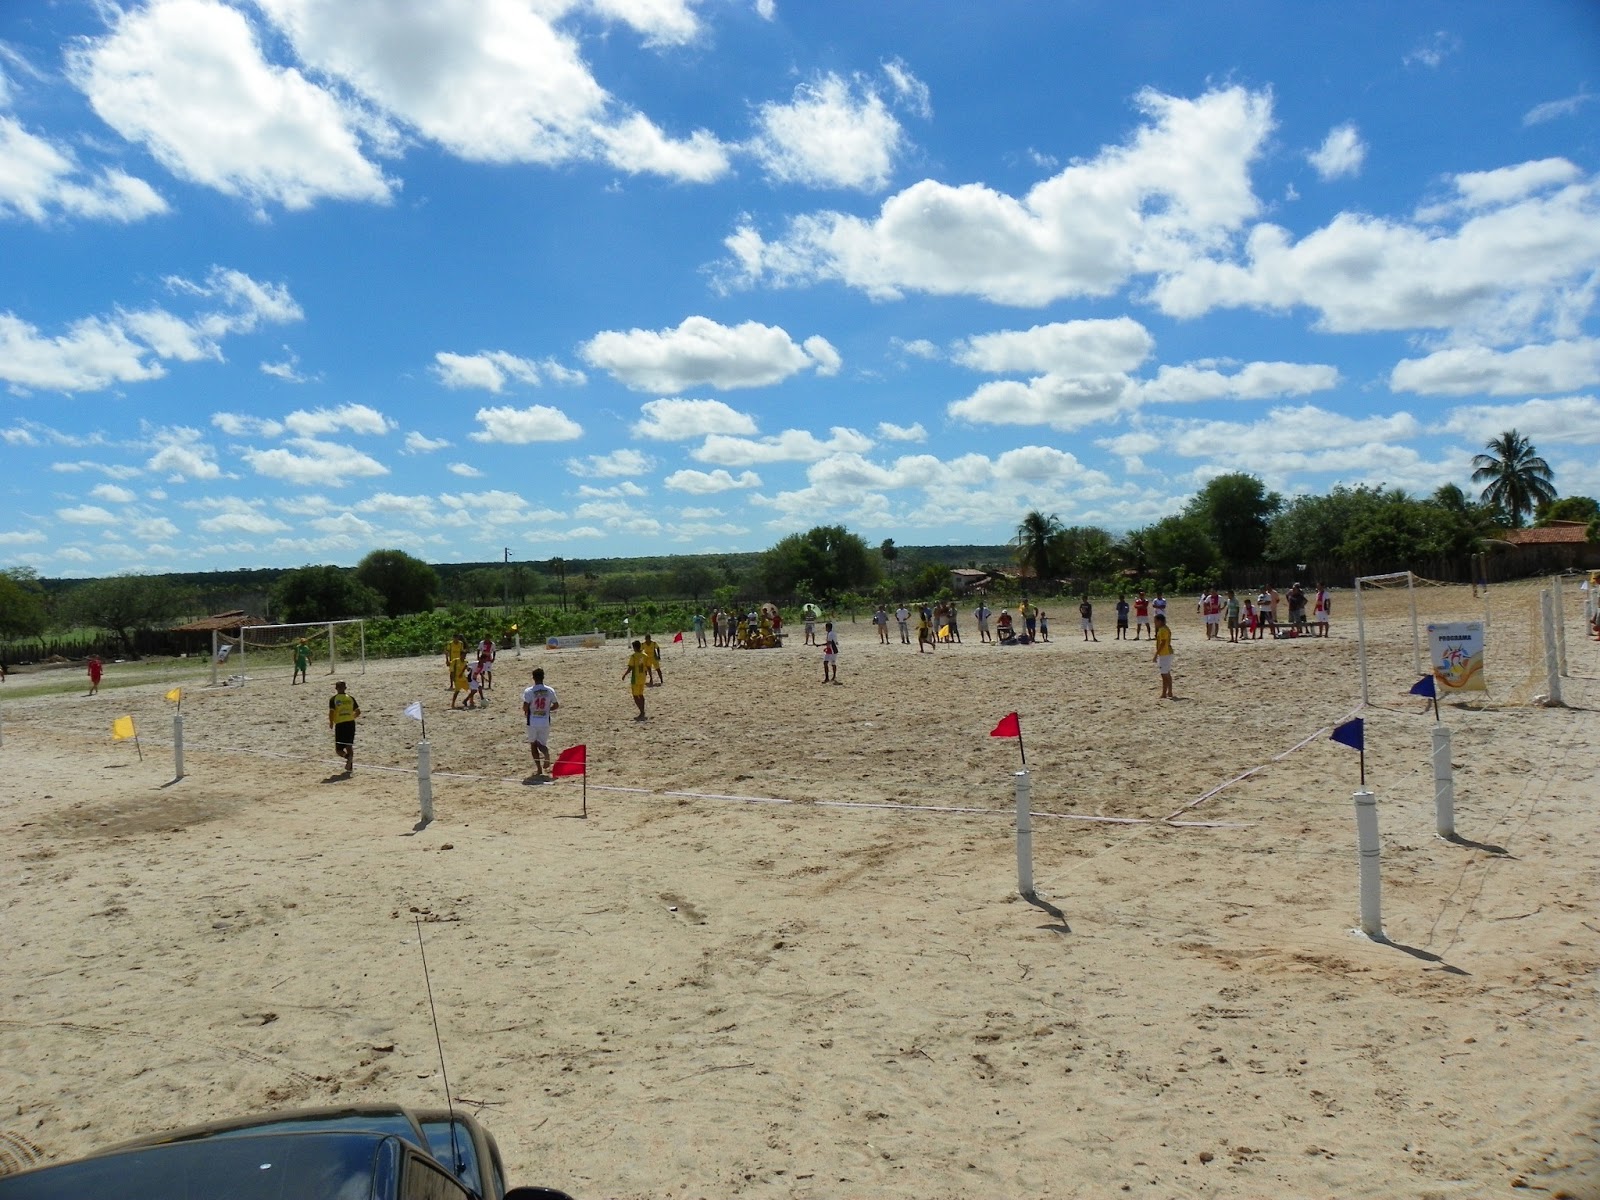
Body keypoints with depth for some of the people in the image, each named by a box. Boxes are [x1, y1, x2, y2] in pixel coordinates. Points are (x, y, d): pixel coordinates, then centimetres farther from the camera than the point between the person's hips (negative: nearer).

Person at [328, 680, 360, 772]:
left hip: (340, 724, -3)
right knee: (349, 745, 12)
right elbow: (358, 712, 6)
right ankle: (350, 767, -2)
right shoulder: (351, 698, 8)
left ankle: (349, 757, -27)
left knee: (339, 749, 4)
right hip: (351, 723, 3)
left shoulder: (333, 699, -1)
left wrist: (331, 723, 3)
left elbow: (331, 712, -12)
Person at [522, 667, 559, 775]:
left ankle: (539, 768, 8)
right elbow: (556, 705, 4)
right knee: (541, 743, 15)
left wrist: (526, 711, 4)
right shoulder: (550, 690, -2)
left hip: (532, 722, -2)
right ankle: (546, 751, -22)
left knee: (533, 744, 16)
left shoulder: (529, 691, -11)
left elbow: (525, 707, -18)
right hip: (545, 721, 2)